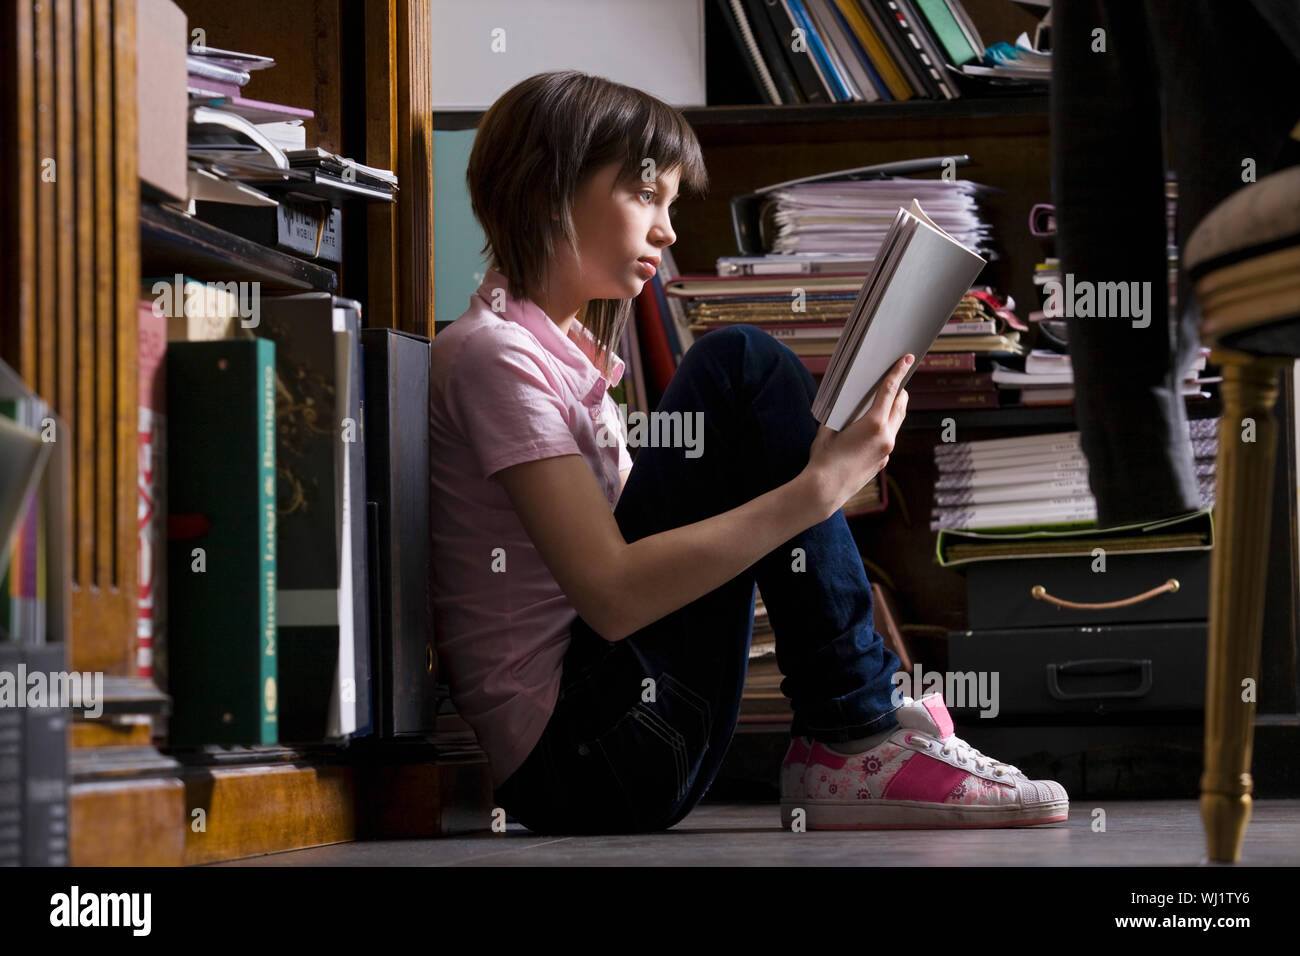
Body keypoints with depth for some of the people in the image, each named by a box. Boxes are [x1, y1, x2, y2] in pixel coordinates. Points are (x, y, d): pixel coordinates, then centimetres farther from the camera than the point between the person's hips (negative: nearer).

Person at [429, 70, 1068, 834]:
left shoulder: (566, 353, 21)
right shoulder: (495, 355, -11)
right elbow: (611, 592, -21)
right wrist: (817, 489, -21)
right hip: (577, 759, -10)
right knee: (744, 368, -11)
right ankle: (857, 737, -10)